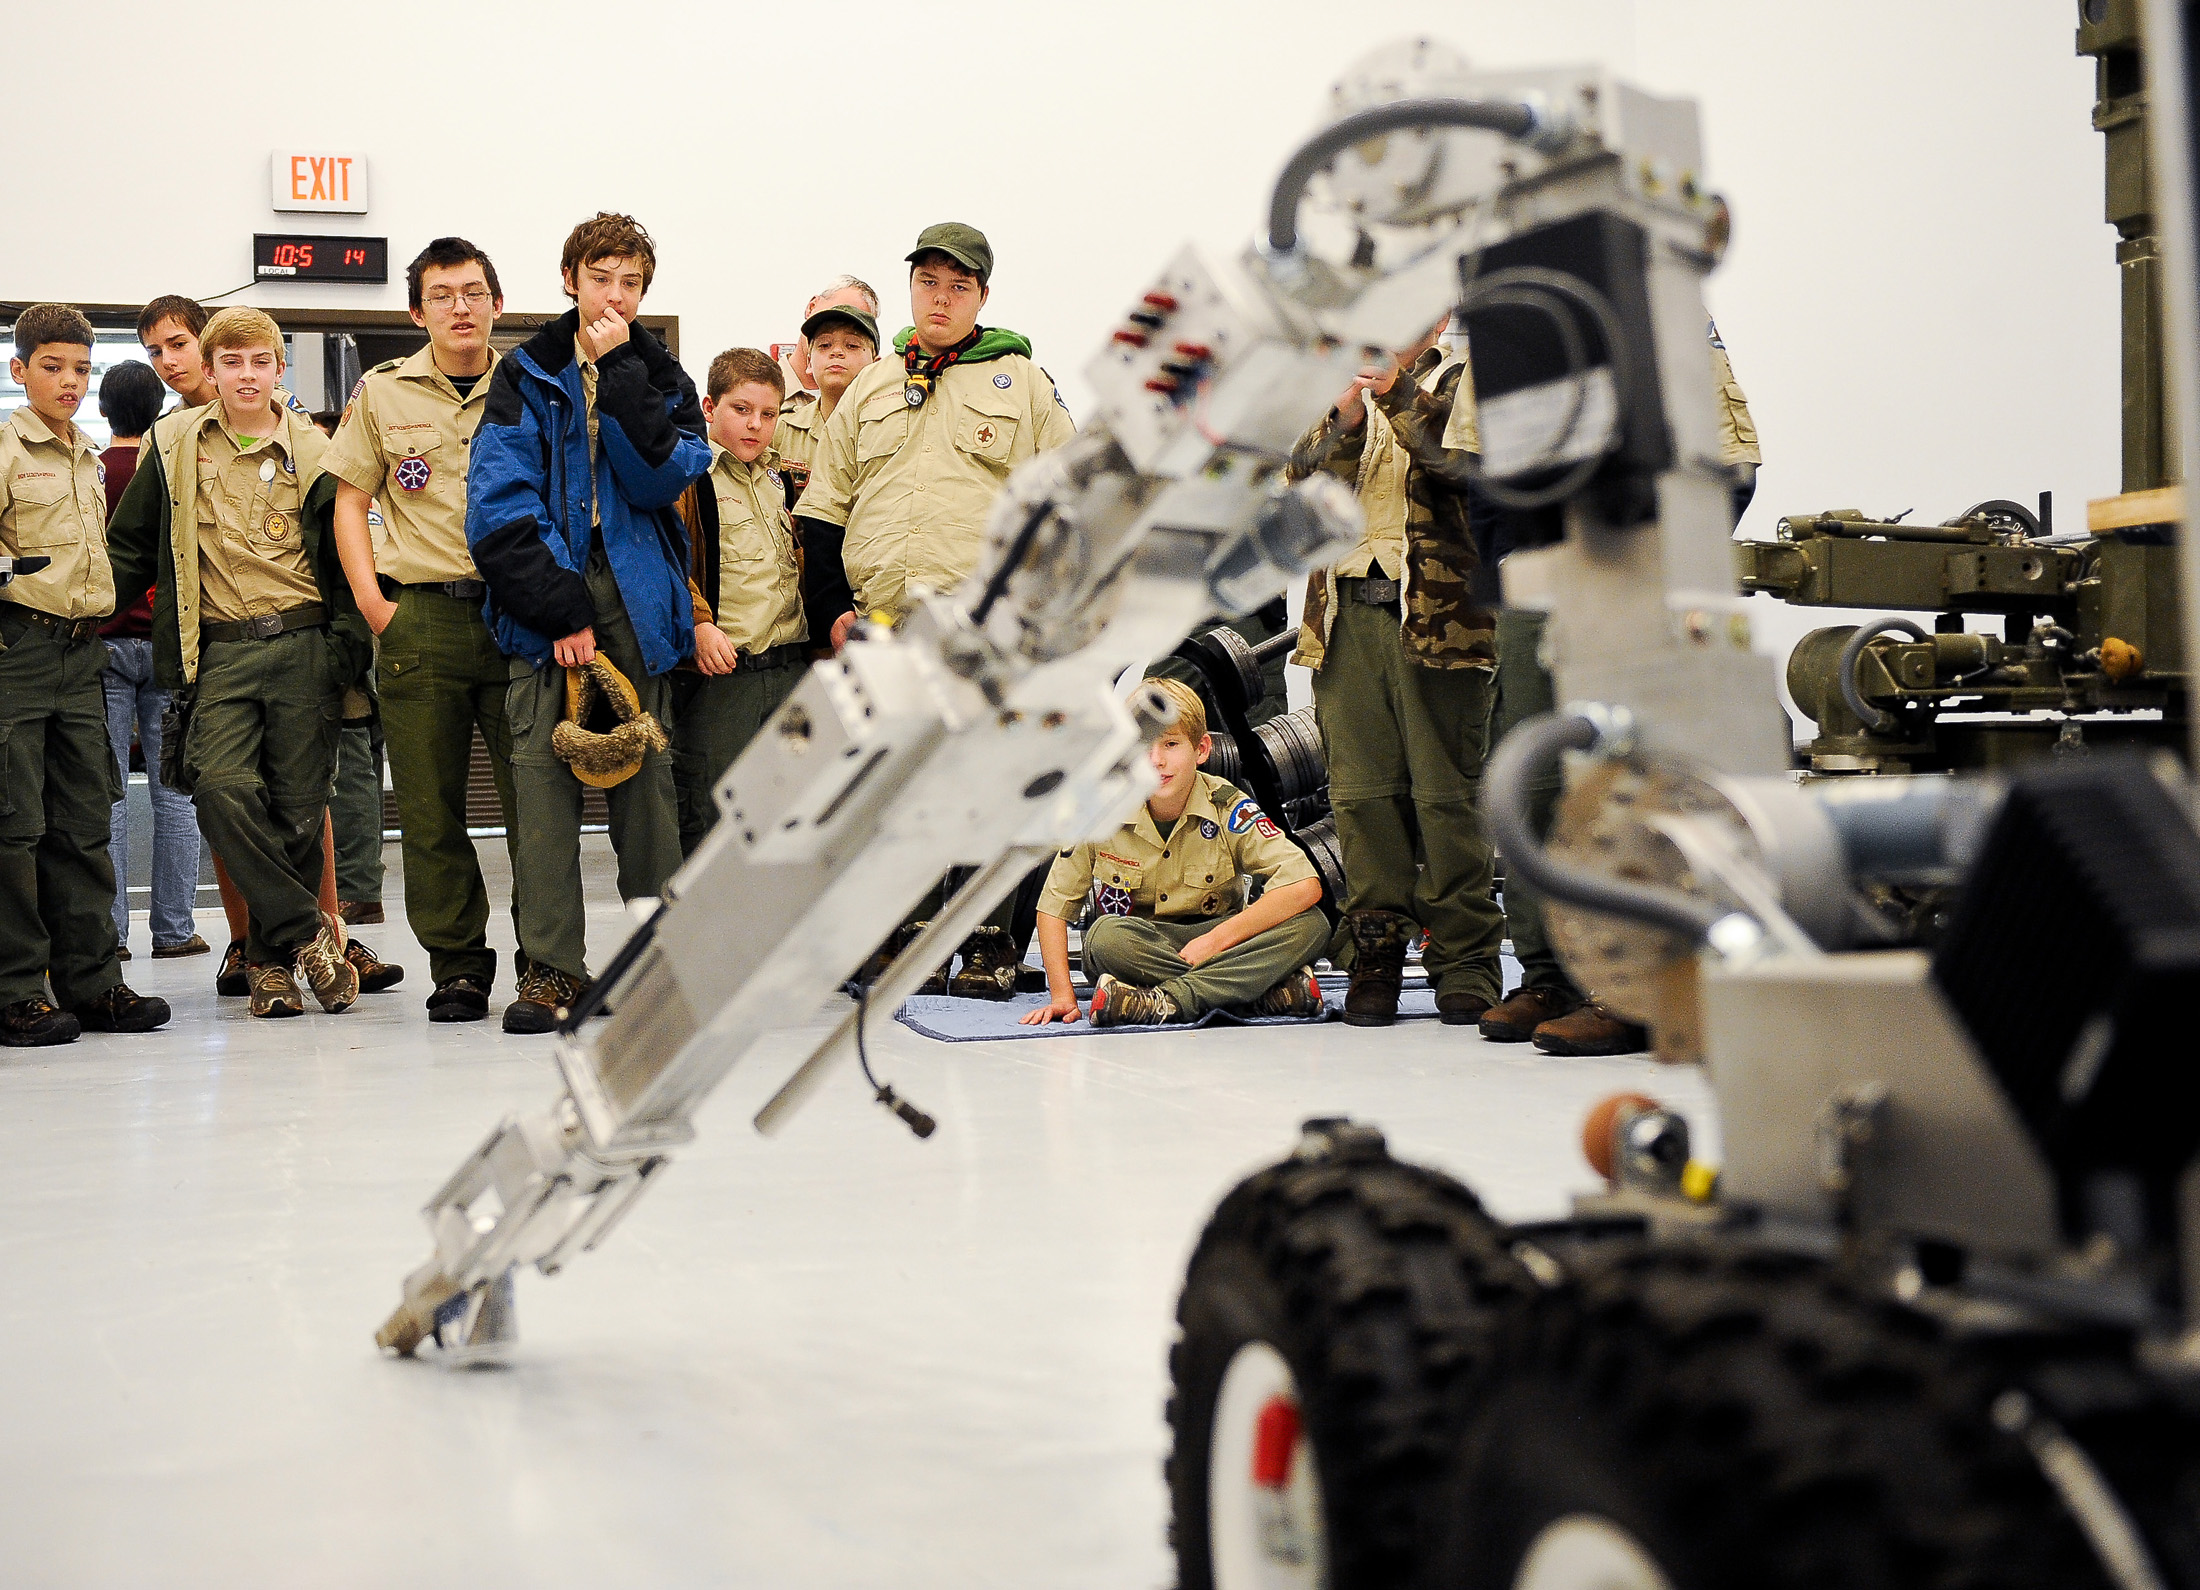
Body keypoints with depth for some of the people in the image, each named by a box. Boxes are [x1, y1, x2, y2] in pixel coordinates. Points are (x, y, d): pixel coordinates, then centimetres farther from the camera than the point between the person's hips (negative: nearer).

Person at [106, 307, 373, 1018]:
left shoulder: (311, 452, 7)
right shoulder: (175, 445, 10)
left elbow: (344, 560, 9)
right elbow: (129, 545, 18)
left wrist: (347, 645, -1)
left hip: (303, 646, 0)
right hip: (220, 652, 1)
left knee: (299, 808, -2)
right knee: (222, 788, -20)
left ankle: (271, 959, 13)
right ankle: (309, 933, -10)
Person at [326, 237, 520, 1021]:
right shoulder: (382, 392, 9)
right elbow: (349, 499, 12)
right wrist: (370, 598, 0)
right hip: (420, 616, 1)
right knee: (430, 807, 2)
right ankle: (458, 965, 12)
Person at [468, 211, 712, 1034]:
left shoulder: (664, 378, 13)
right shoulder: (525, 375, 8)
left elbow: (661, 478, -5)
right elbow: (500, 504, -3)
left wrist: (619, 374, -9)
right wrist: (559, 608, -13)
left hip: (639, 600, 1)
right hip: (545, 597, -1)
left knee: (645, 775, 2)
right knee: (543, 775, -7)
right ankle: (551, 965, -3)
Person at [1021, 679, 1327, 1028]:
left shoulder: (1228, 809, -12)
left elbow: (1306, 887, -22)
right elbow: (1054, 905, -3)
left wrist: (1215, 940, -27)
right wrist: (1062, 994, -16)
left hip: (1210, 944, 0)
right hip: (1137, 951, 0)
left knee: (1311, 924, -27)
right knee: (1106, 936, -36)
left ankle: (1164, 1001, -37)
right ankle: (1270, 992, -35)